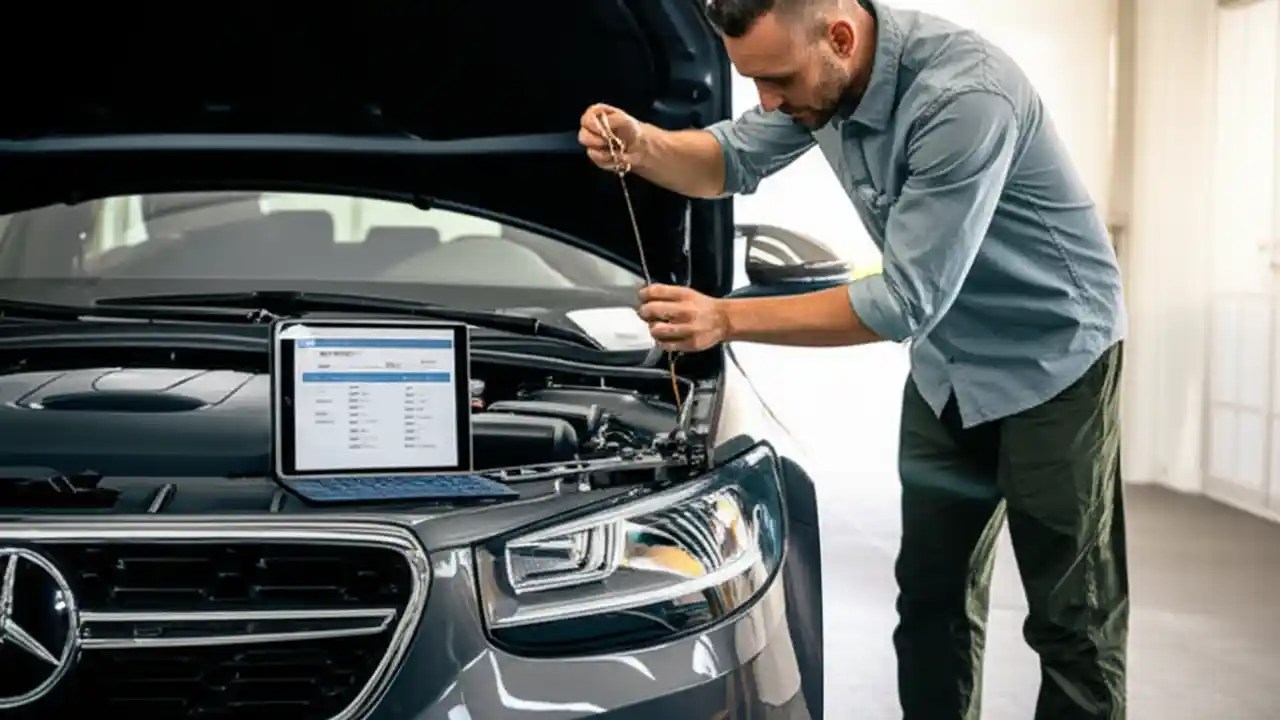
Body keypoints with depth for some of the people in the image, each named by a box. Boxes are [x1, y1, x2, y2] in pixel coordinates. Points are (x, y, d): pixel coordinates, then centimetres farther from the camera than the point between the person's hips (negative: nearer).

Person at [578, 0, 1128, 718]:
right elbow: (733, 162, 6)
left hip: (1051, 358, -7)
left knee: (1073, 620, -1)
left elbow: (908, 300, -31)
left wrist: (727, 319, -28)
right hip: (947, 364, 7)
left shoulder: (966, 95, -34)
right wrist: (642, 145, -17)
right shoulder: (818, 70, -9)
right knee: (931, 600, 11)